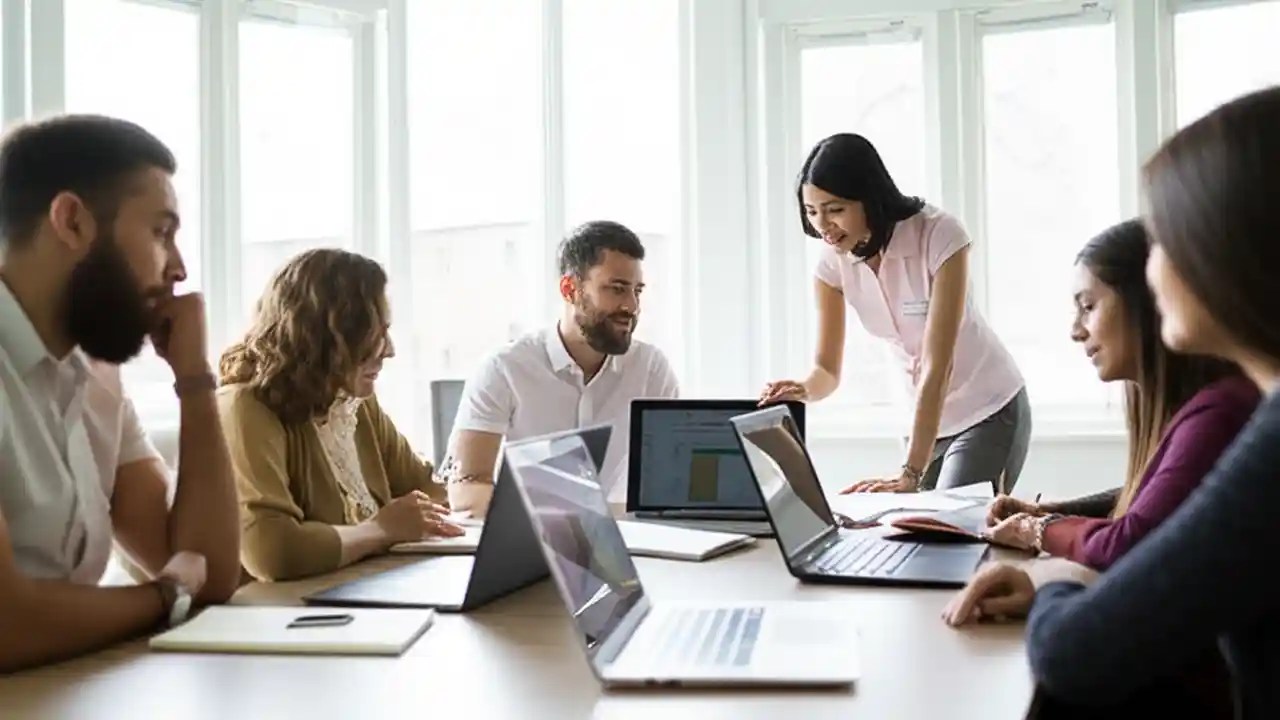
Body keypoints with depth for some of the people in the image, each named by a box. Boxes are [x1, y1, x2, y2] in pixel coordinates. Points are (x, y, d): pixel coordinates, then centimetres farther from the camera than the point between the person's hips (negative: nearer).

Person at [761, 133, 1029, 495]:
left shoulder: (938, 235, -26)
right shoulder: (833, 260, -11)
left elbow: (938, 362, -31)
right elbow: (828, 369, -7)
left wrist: (910, 474, -36)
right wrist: (804, 390, -32)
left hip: (990, 413, -5)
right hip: (928, 418, 5)